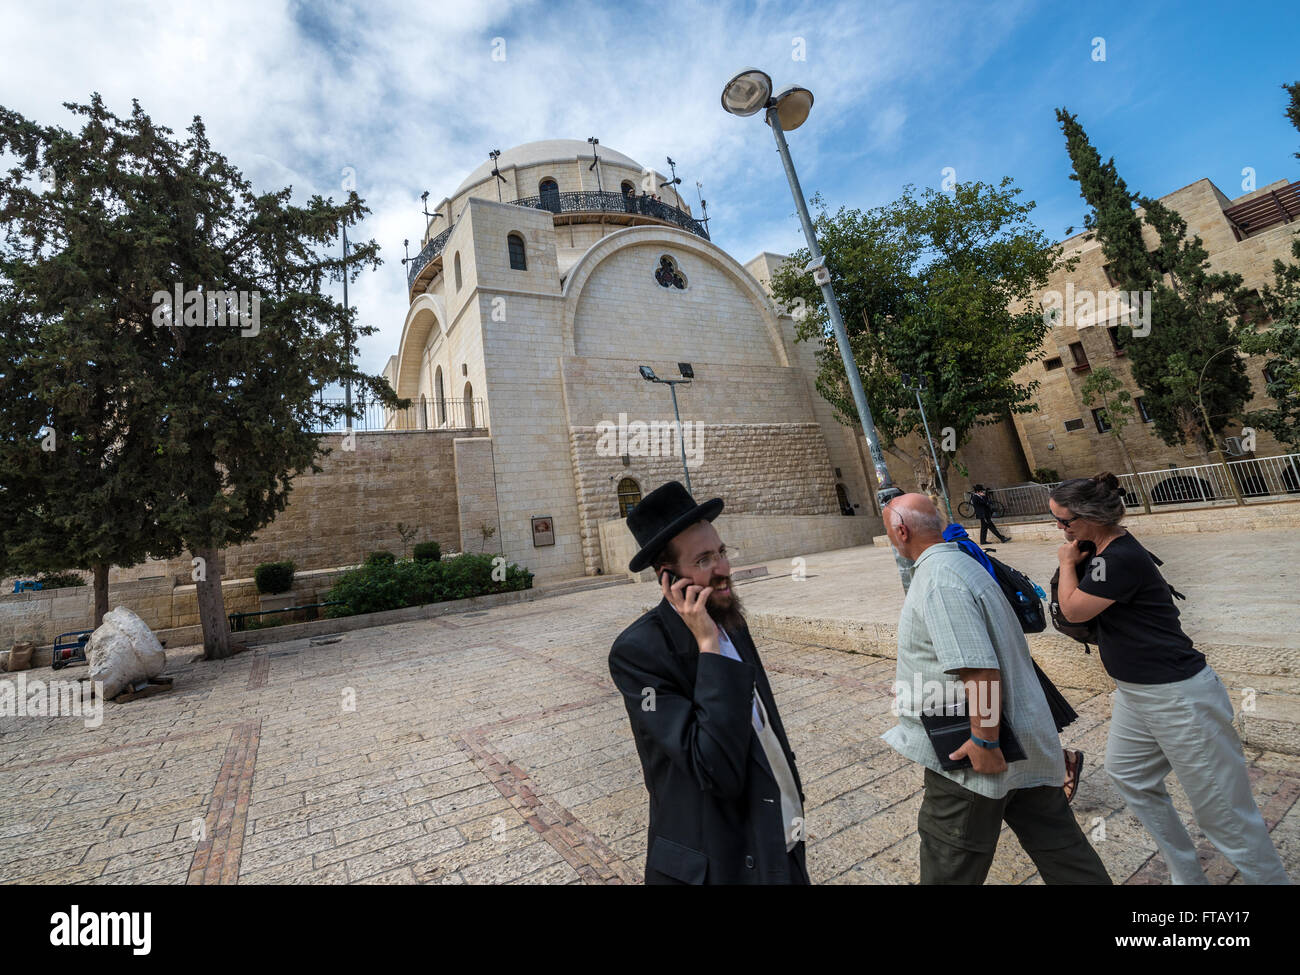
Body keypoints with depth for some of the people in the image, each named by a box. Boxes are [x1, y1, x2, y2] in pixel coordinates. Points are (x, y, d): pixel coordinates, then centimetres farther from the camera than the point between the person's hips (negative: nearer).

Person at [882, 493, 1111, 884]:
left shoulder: (938, 580, -25)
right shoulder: (961, 562, 8)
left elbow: (979, 669, -30)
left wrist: (984, 743, -22)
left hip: (968, 750, -10)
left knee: (949, 866, 8)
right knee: (1055, 840, 23)